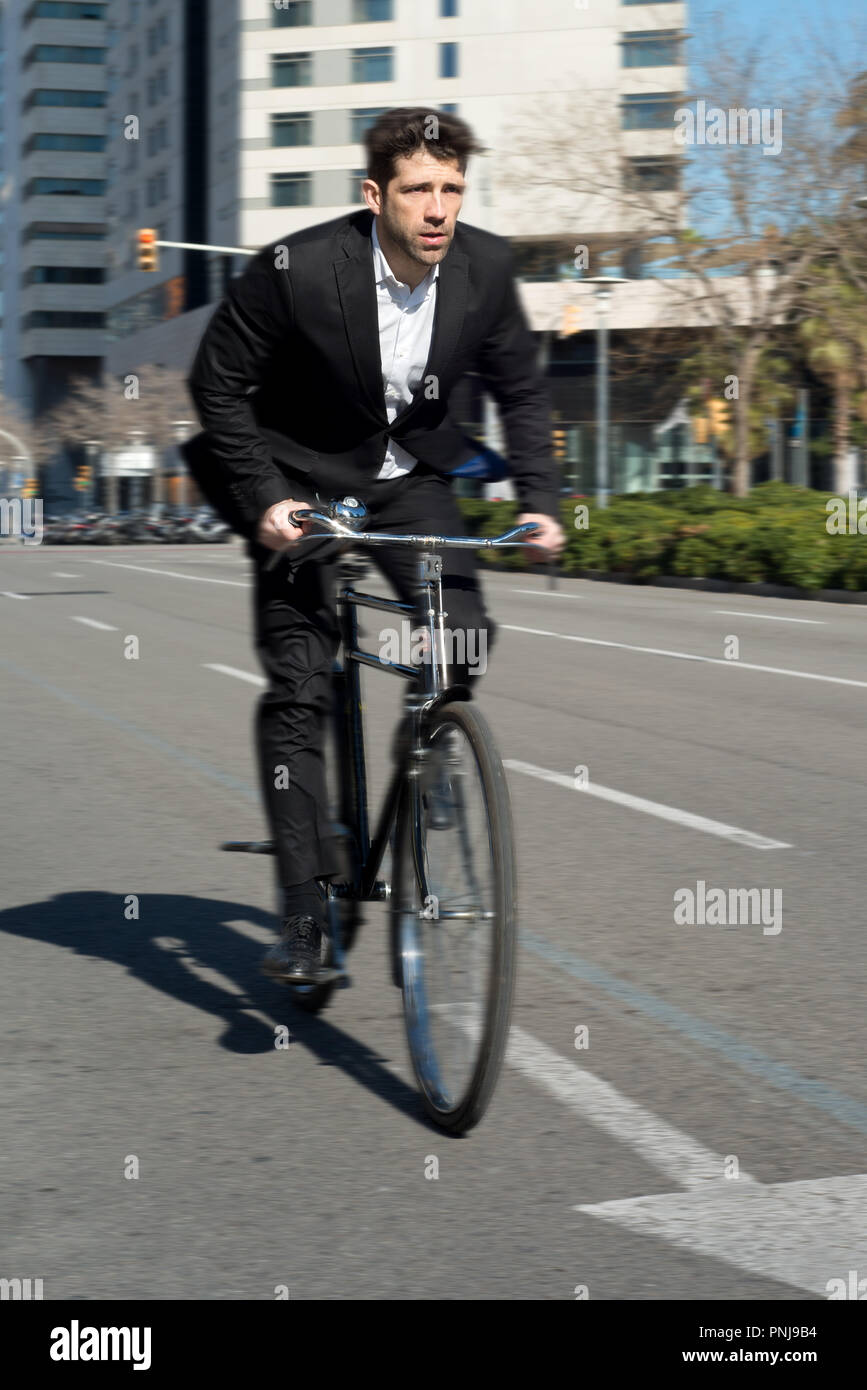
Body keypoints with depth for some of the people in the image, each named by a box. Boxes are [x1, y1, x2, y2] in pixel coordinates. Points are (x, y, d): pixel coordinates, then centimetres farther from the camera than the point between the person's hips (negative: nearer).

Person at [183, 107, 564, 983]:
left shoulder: (485, 267, -13)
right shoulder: (296, 269, -24)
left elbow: (519, 391, 1)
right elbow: (217, 384, -13)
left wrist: (539, 501, -9)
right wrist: (263, 500, -19)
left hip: (408, 476, 4)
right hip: (300, 482, -3)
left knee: (465, 638, -16)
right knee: (297, 688, -10)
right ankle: (303, 910, -6)